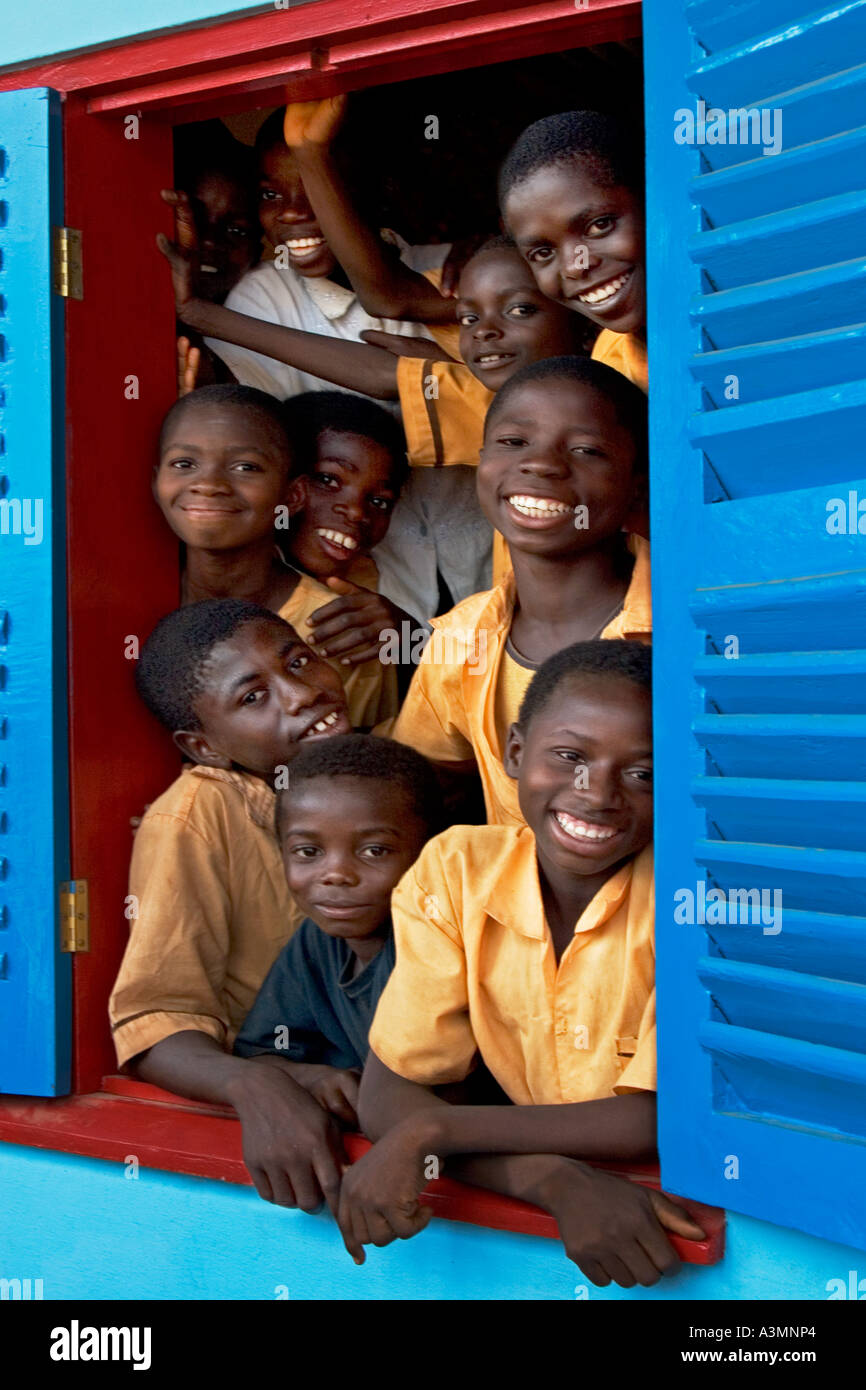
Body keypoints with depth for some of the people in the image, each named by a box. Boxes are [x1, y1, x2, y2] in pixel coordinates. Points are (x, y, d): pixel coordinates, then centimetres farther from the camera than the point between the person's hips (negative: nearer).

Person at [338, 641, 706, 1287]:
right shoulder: (454, 870, -6)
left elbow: (663, 1119, -16)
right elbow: (386, 1098, -10)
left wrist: (426, 1132, -20)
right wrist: (556, 1182, -25)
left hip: (680, 1210, -1)